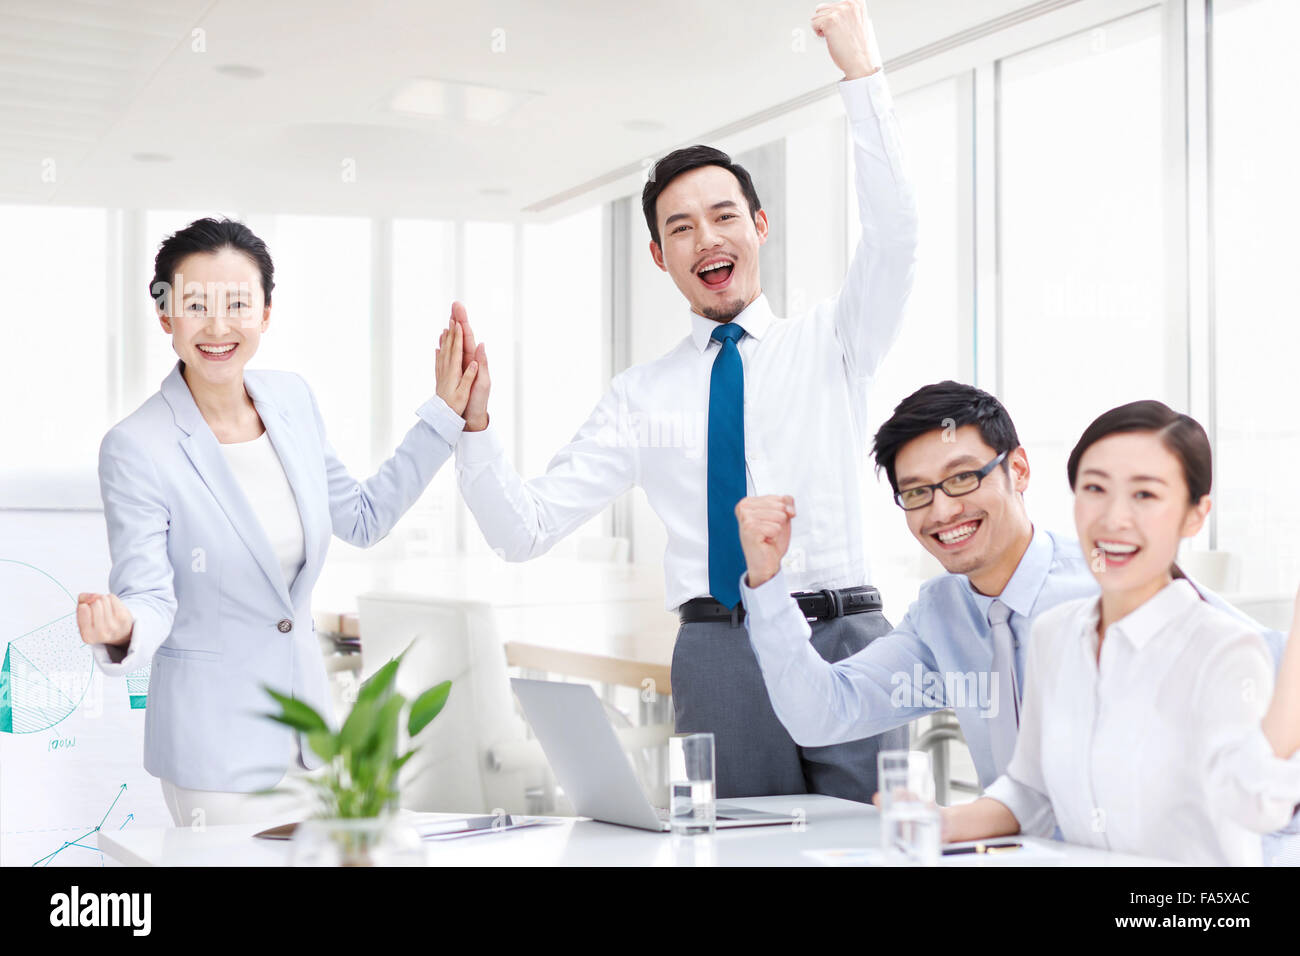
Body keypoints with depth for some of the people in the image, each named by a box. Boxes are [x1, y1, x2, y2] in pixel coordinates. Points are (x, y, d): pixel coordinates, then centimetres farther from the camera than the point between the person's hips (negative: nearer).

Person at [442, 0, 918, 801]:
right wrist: (472, 424, -11)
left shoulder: (829, 345, 10)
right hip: (716, 650, 1)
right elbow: (524, 530, 5)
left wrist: (862, 74, -13)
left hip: (843, 637, 0)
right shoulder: (642, 396, 10)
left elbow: (895, 236, -8)